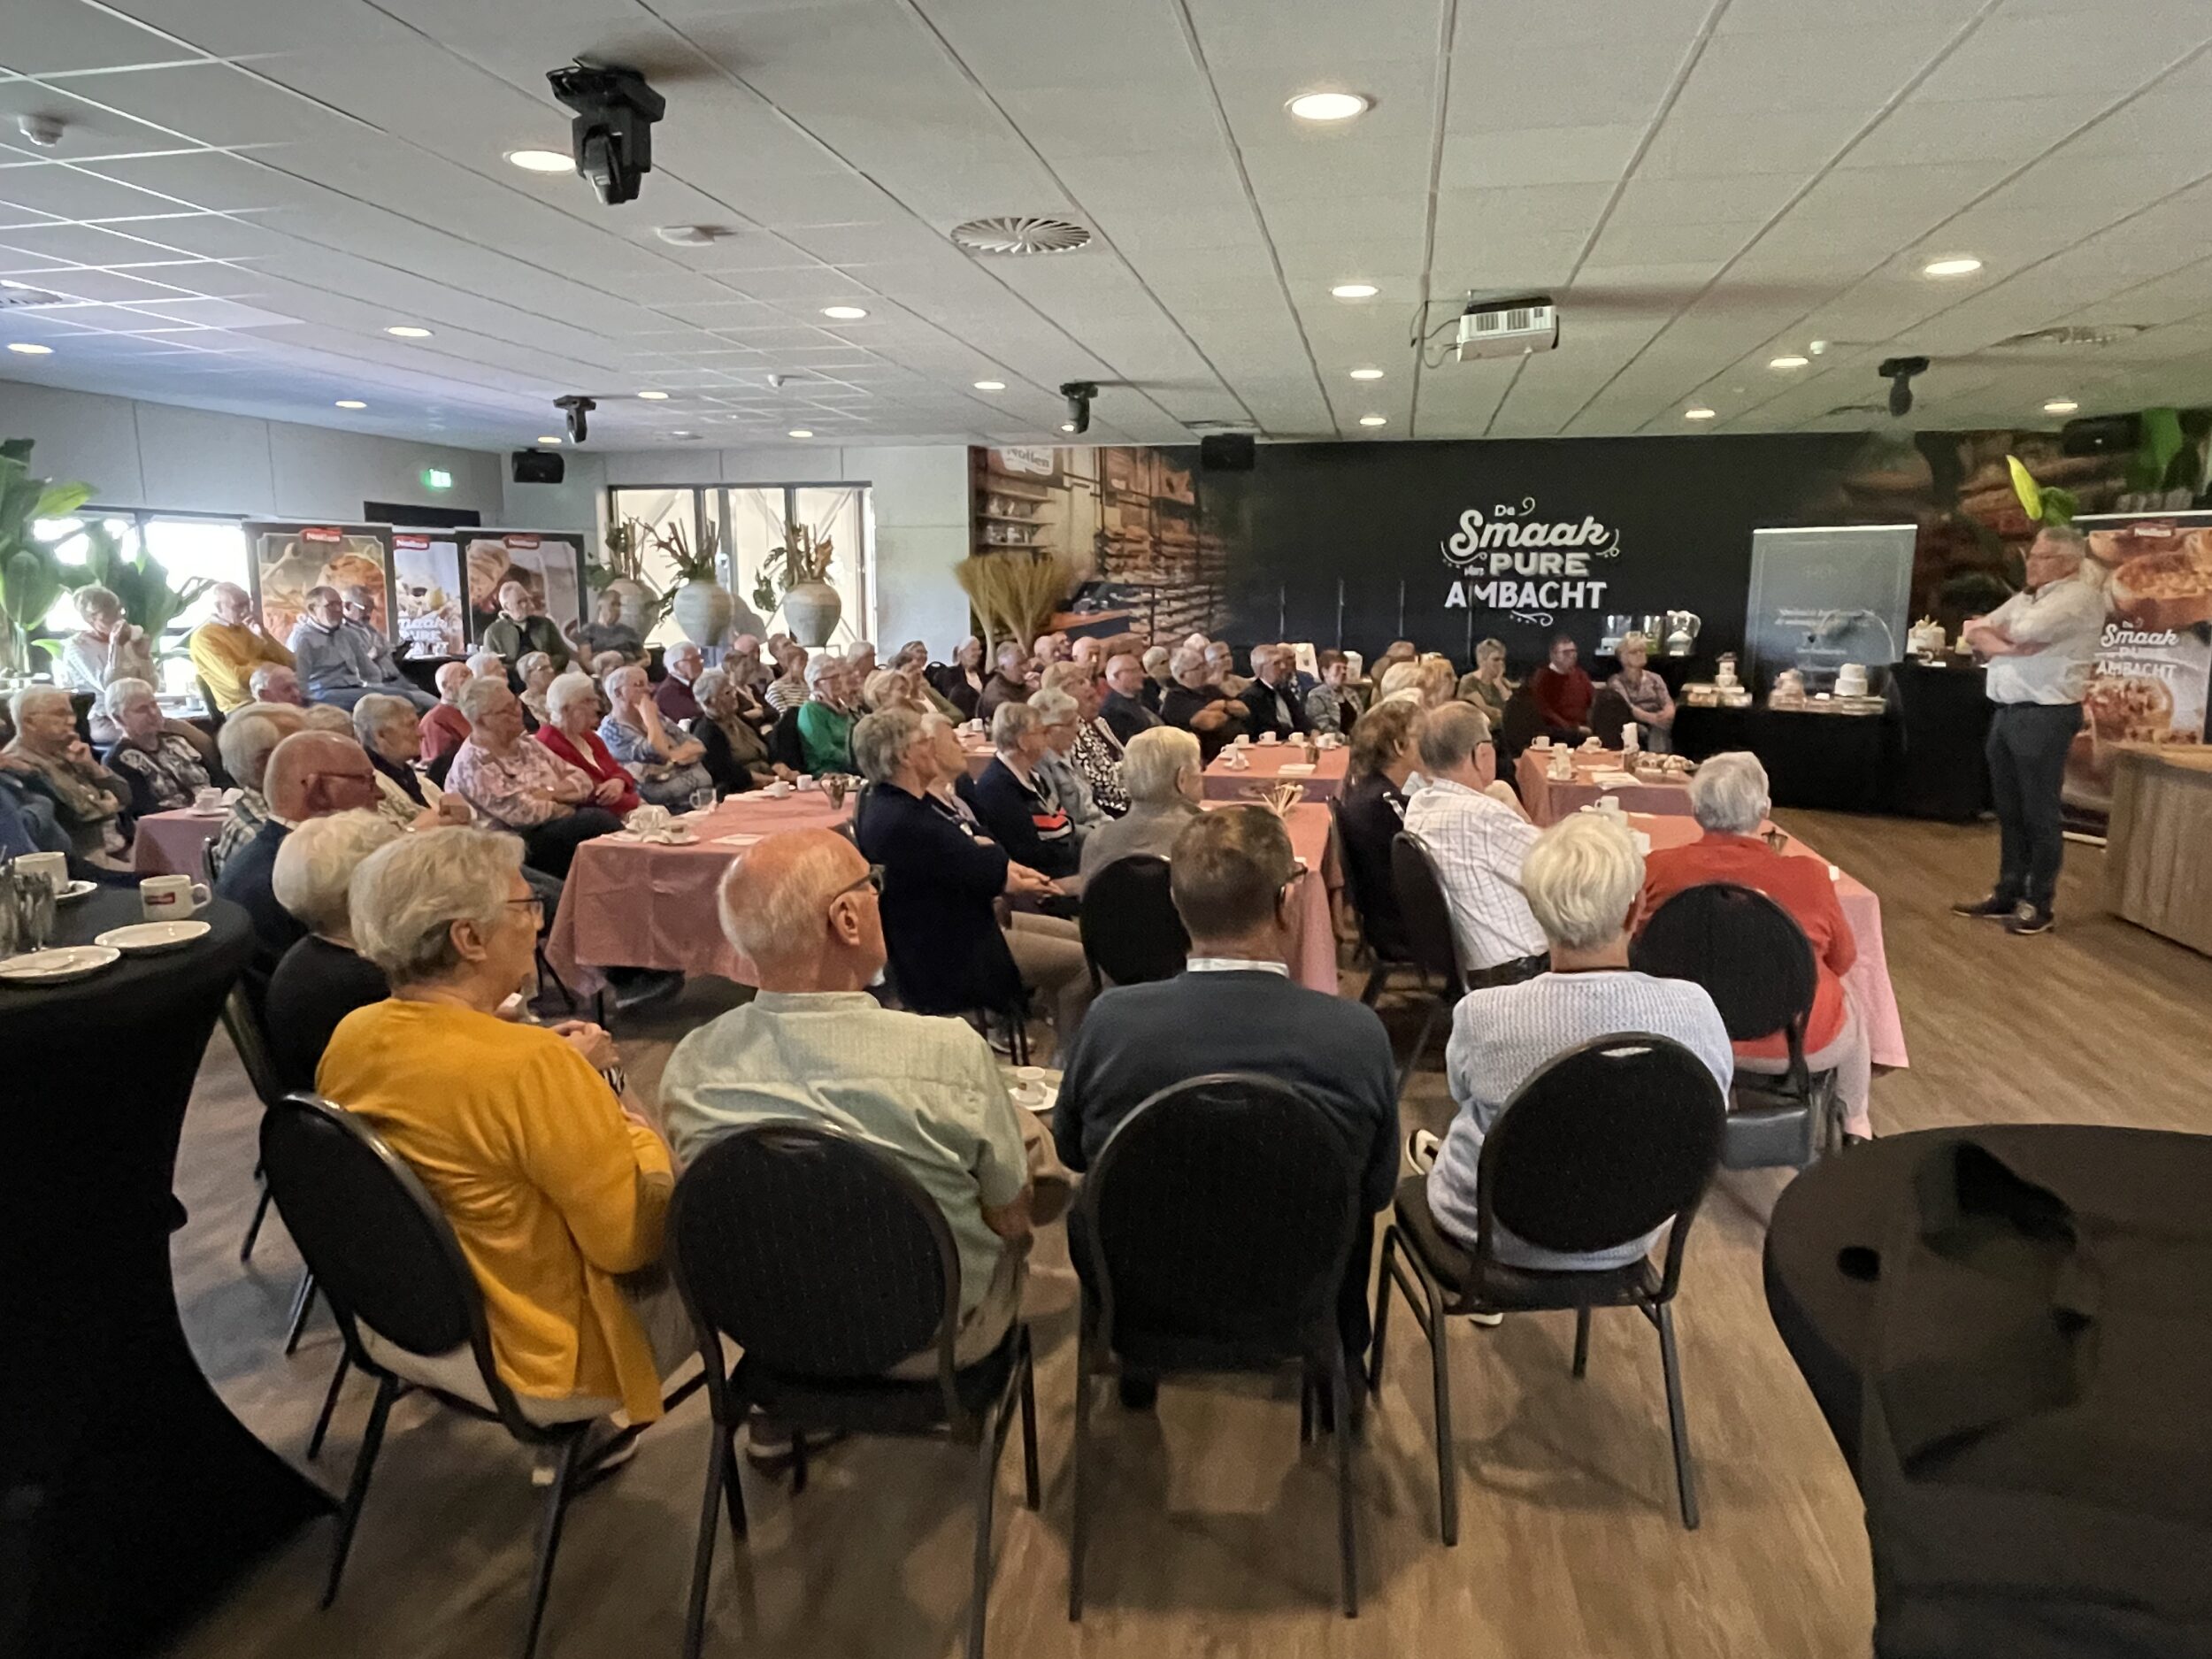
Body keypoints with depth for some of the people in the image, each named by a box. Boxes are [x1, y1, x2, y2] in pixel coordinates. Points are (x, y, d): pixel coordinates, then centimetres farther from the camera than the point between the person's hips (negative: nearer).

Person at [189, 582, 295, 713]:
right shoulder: (203, 638, -5)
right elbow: (238, 679, -17)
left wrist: (264, 635, -5)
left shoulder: (246, 627, 13)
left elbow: (289, 663, 6)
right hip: (242, 709, -7)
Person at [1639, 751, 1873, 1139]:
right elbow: (1843, 959, -3)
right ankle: (1854, 1123, 52)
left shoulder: (1657, 870, -19)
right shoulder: (1807, 876, -22)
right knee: (1851, 1006, 32)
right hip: (1797, 1044, -1)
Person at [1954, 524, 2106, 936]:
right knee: (2009, 811, 12)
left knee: (2040, 815, -2)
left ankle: (2038, 905, 5)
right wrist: (2006, 644, -10)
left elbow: (2025, 630, -21)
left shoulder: (2080, 595, -7)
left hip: (2046, 716, -8)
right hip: (2006, 712, 8)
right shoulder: (2024, 597, 18)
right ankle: (2008, 893, 21)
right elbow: (1973, 632, 10)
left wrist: (1990, 631, 0)